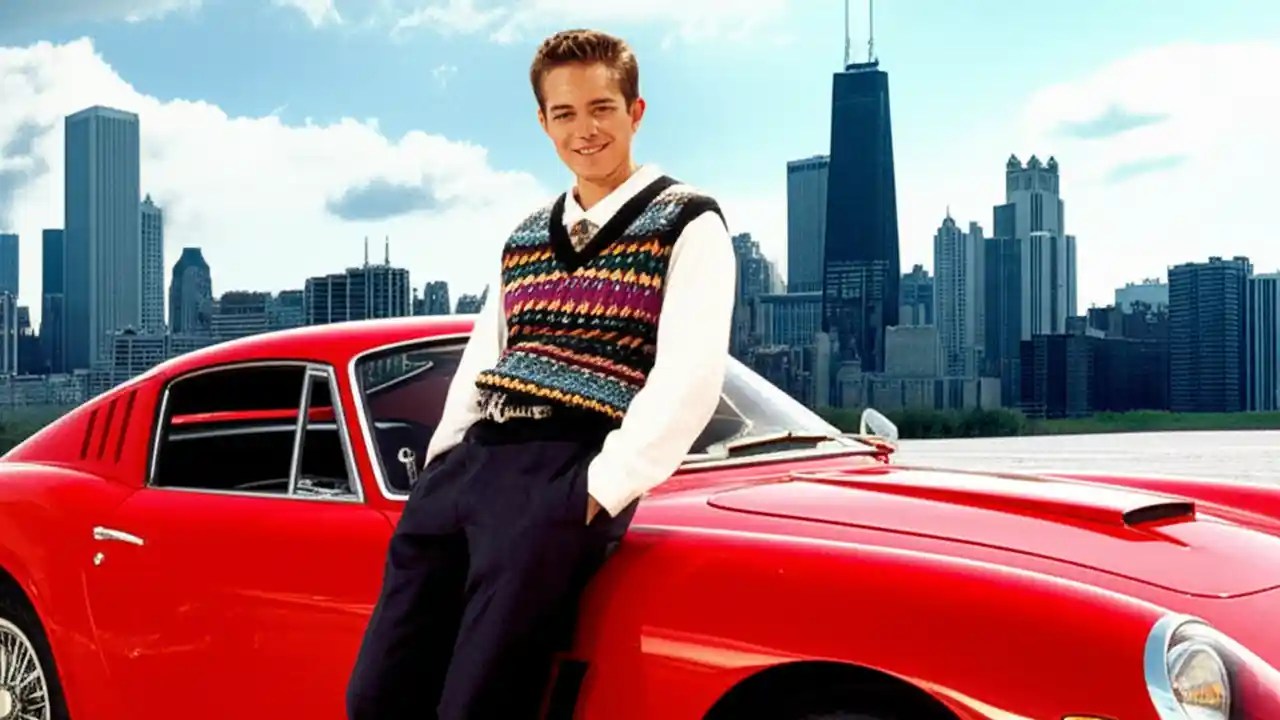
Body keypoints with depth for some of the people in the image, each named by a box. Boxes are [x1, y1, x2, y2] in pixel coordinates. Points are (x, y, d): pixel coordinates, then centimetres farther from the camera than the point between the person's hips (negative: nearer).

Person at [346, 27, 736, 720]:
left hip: (565, 473, -6)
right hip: (467, 461, 6)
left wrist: (604, 488, -17)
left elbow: (689, 376, -10)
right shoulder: (524, 235, 21)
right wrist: (441, 468, 9)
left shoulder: (687, 223, 2)